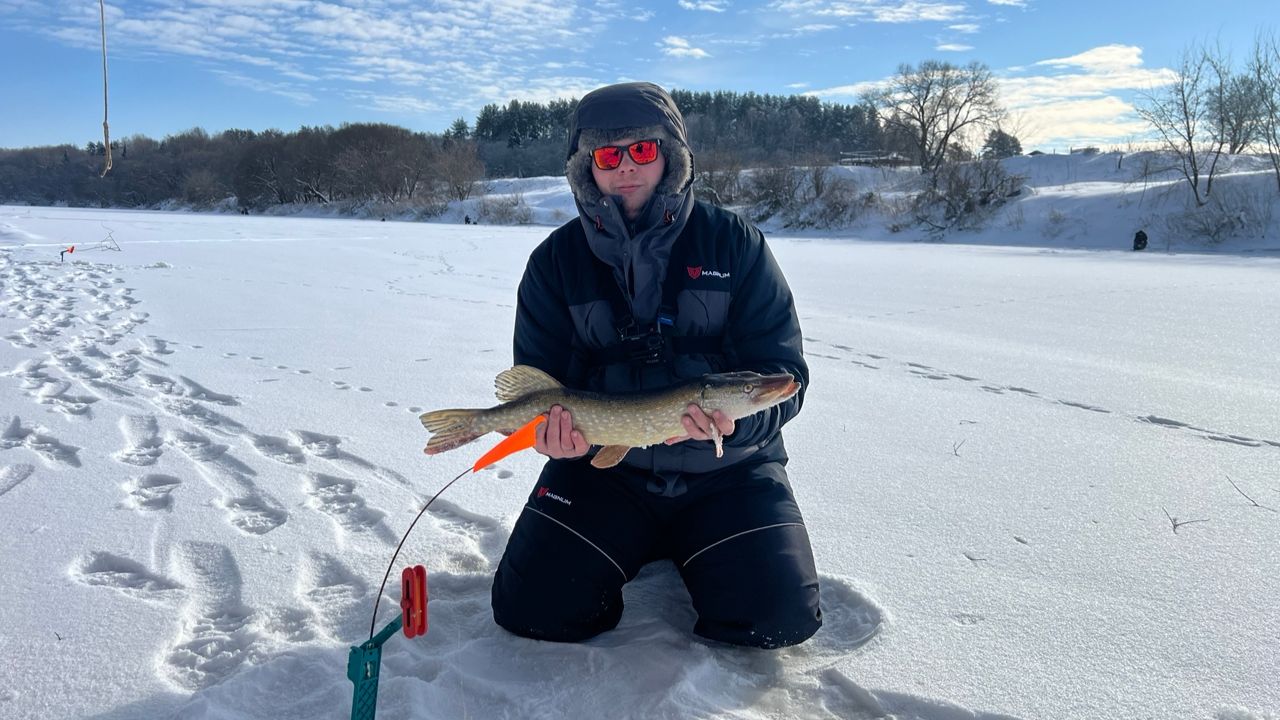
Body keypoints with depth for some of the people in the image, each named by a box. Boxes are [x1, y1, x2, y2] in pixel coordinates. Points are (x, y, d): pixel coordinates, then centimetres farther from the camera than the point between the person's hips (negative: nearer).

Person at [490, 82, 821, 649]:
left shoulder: (734, 244, -4)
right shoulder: (555, 260, 0)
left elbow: (784, 371, -8)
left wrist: (735, 418, -29)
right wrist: (558, 428, -22)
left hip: (727, 469, 0)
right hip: (604, 467, 1)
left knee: (779, 615, -19)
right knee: (532, 607, -15)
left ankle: (688, 552, 15)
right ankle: (642, 549, 16)